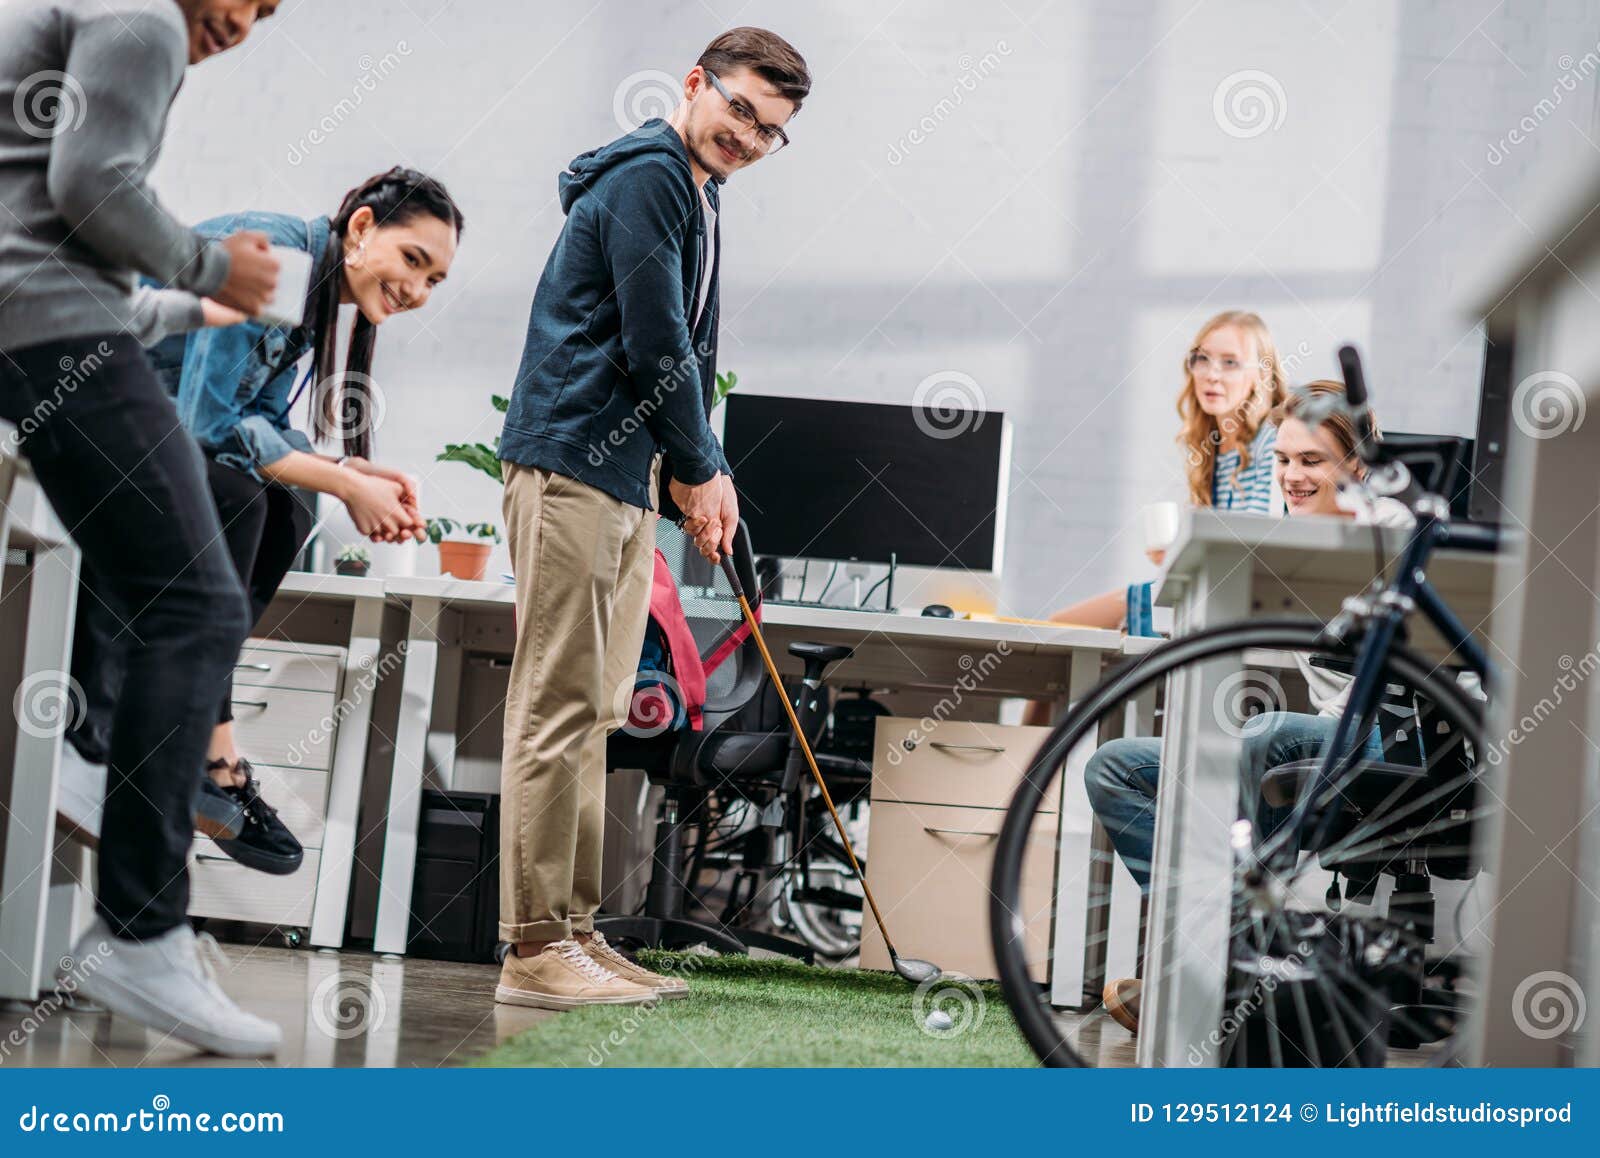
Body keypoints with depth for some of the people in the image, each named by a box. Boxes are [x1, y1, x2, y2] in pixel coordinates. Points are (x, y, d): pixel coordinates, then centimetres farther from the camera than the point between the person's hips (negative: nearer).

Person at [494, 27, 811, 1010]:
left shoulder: (697, 200, 22)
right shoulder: (648, 178, -10)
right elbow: (655, 345, -15)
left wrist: (696, 472, 12)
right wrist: (702, 470, -5)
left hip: (628, 479, 10)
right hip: (572, 464, -10)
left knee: (594, 715, 10)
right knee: (560, 705, -11)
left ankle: (575, 930, 13)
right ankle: (536, 948, -12)